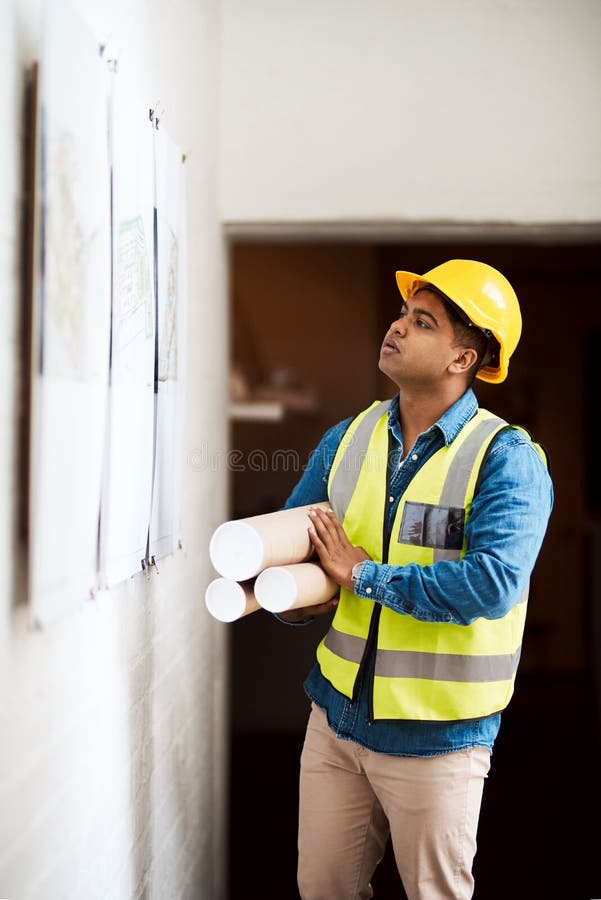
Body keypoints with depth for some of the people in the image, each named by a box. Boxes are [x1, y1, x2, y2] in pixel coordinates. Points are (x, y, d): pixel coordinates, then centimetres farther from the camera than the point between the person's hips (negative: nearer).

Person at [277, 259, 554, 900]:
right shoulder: (345, 440, 5)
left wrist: (363, 574, -20)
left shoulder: (506, 458, -13)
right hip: (337, 715, 5)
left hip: (437, 737, -5)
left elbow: (492, 582, -28)